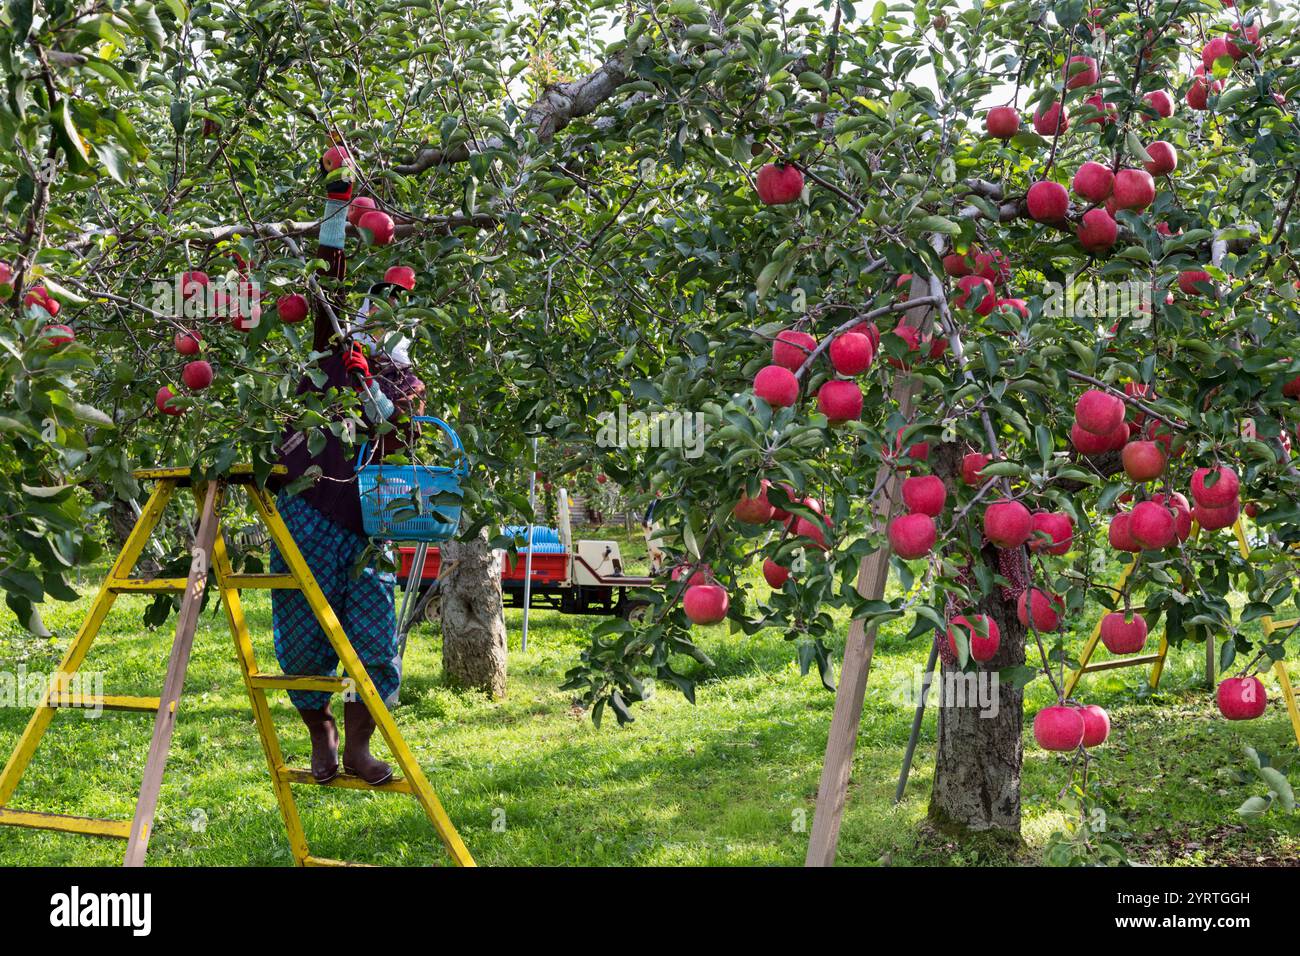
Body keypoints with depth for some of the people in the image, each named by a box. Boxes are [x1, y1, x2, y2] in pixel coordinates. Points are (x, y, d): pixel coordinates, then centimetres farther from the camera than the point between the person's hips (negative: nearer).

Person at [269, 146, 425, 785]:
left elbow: (396, 428, -2)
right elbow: (325, 281, 3)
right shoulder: (332, 348, 14)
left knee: (376, 638, -4)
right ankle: (321, 743, 20)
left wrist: (366, 380, -14)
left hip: (364, 515, 1)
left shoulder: (405, 380, 16)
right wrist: (336, 206, -2)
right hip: (306, 506, -1)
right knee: (304, 639, 3)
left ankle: (357, 746, 11)